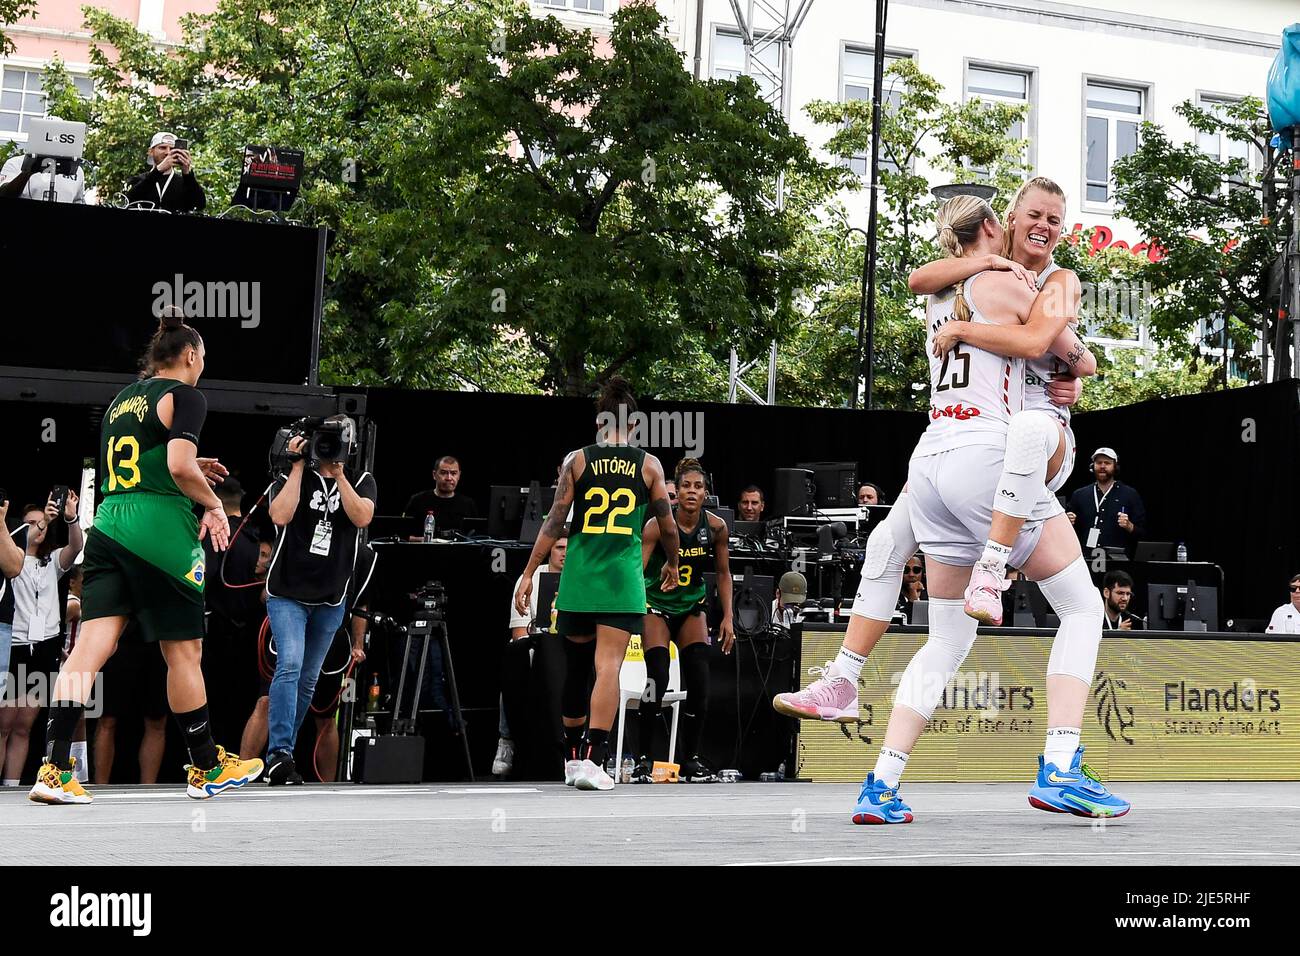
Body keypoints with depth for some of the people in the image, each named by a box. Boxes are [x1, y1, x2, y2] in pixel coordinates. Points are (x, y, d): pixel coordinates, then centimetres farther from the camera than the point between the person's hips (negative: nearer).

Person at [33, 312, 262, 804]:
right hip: (160, 533, -7)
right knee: (184, 651, 6)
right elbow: (180, 468, -17)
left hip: (108, 526, 7)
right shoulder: (184, 396, -4)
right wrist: (213, 504, -2)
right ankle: (206, 768, 19)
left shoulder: (123, 398, 19)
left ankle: (54, 769, -16)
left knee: (91, 646, -4)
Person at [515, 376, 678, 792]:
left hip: (578, 574, 2)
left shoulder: (577, 460, 3)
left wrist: (528, 574, 2)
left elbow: (553, 523, -1)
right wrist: (672, 564, 26)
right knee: (608, 666, -7)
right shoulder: (649, 465, 2)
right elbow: (668, 527, 6)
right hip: (622, 575, -2)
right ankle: (593, 757, -19)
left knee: (575, 667, 15)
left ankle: (573, 755, 27)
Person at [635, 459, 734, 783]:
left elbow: (723, 574, 5)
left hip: (692, 607, 4)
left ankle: (691, 759, 7)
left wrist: (727, 618, -1)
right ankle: (645, 759, -4)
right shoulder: (658, 525, -21)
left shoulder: (716, 527, -9)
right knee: (657, 680, -17)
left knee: (699, 682, -6)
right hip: (656, 606, -4)